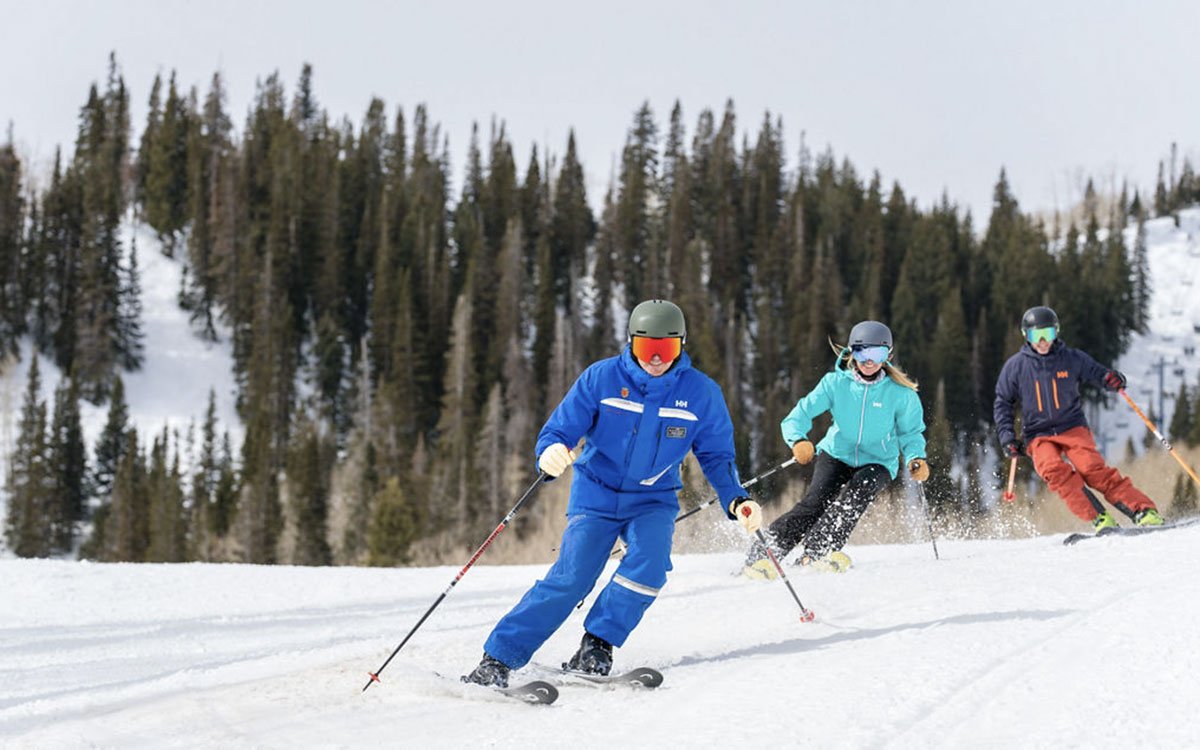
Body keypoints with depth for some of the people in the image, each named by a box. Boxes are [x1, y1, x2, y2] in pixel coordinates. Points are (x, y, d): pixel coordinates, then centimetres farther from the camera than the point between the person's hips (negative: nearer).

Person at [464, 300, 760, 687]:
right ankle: (497, 659, -13)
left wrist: (735, 500, -12)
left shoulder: (701, 393, -6)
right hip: (597, 494, -2)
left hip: (653, 500, 2)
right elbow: (559, 430, -10)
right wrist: (551, 454, -34)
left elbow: (717, 456, 5)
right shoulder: (602, 378, -11)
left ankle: (597, 644, -11)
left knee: (649, 561, -28)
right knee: (570, 577, -18)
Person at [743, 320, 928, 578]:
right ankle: (761, 554, -23)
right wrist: (798, 440, -34)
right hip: (837, 454, 0)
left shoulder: (900, 392, -10)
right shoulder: (836, 383, -10)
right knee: (815, 503, -23)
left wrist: (916, 459, -18)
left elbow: (910, 432, 2)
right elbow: (800, 415, -12)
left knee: (860, 487, -33)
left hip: (877, 462, 0)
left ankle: (816, 551, -34)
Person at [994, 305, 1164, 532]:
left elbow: (1098, 373, 11)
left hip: (1073, 428, -1)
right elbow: (1002, 403, 12)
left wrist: (1112, 379, -13)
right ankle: (1101, 520, -33)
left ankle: (1145, 512, -28)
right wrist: (1007, 437, 1)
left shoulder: (1072, 359, 2)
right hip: (1038, 437, 1)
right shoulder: (1015, 366, 3)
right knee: (1053, 469, -31)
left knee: (1092, 468, -27)